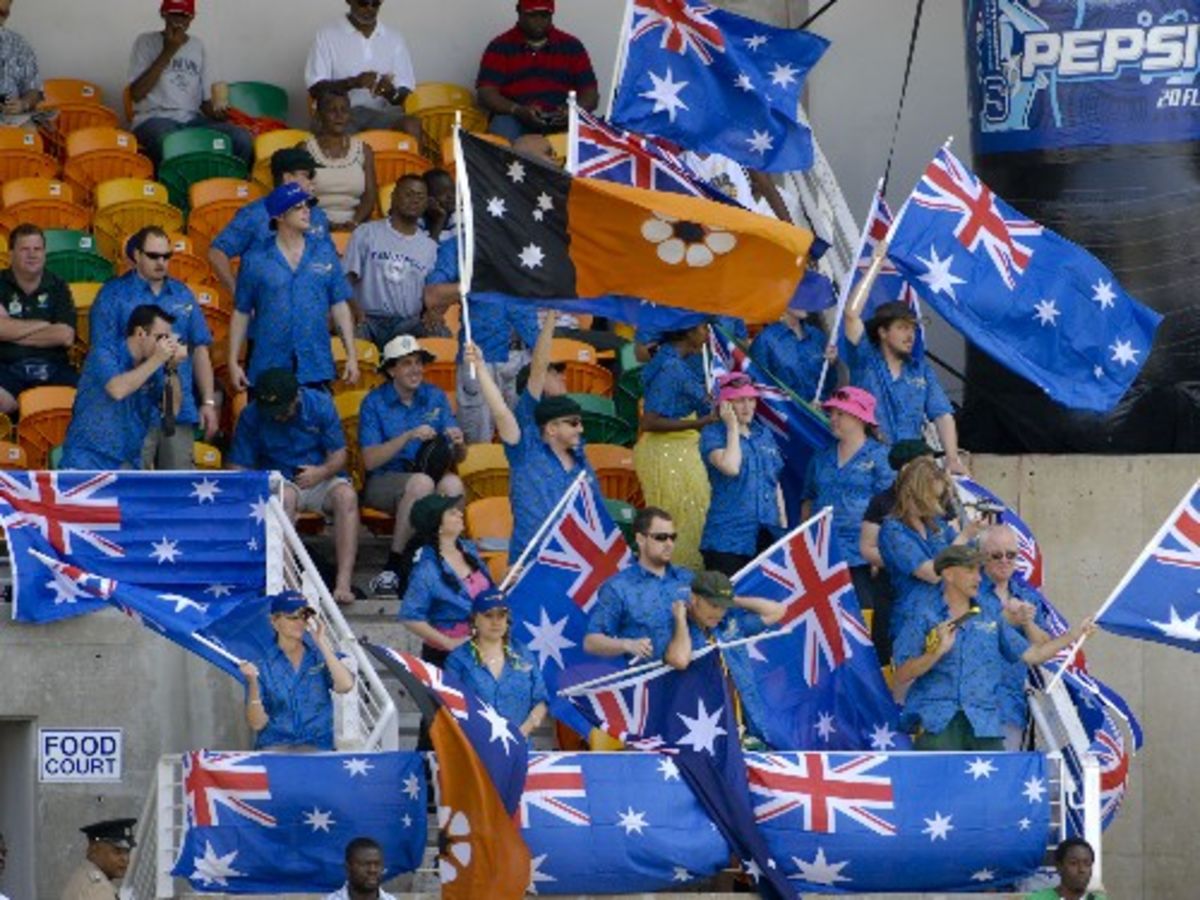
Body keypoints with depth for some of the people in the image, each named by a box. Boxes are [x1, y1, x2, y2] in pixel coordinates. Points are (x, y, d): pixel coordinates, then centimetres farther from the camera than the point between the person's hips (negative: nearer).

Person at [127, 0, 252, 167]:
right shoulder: (146, 42, 5)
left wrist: (216, 110, -8)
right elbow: (136, 93, -6)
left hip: (192, 119, 4)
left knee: (242, 139, -24)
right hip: (154, 118, -4)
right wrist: (168, 52, -8)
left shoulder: (198, 47, 18)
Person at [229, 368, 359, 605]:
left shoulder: (320, 405, -6)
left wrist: (322, 472, -24)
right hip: (278, 482, -1)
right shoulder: (251, 416, -7)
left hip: (321, 481, 1)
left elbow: (339, 456, -2)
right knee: (285, 497, -37)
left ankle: (343, 583, -39)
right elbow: (238, 467, -7)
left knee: (346, 496, -32)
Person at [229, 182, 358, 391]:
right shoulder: (255, 261, 2)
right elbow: (241, 313, 6)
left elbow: (339, 306, 9)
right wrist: (233, 362, 2)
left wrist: (351, 356, 4)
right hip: (268, 371, -1)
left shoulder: (324, 253, 7)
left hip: (316, 370, 1)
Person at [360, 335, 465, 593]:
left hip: (430, 476, 3)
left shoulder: (436, 398, 10)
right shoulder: (375, 403, 0)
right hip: (383, 482, -3)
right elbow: (370, 461, -10)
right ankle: (393, 566, -30)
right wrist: (408, 437, -21)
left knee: (452, 484, -31)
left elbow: (458, 458, 8)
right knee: (421, 482, -36)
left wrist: (459, 444, -16)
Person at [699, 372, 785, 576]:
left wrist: (784, 525, 15)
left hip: (766, 536, 5)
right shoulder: (712, 434, -1)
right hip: (729, 536, -5)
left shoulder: (764, 435, 15)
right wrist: (732, 427, -9)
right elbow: (730, 467, -20)